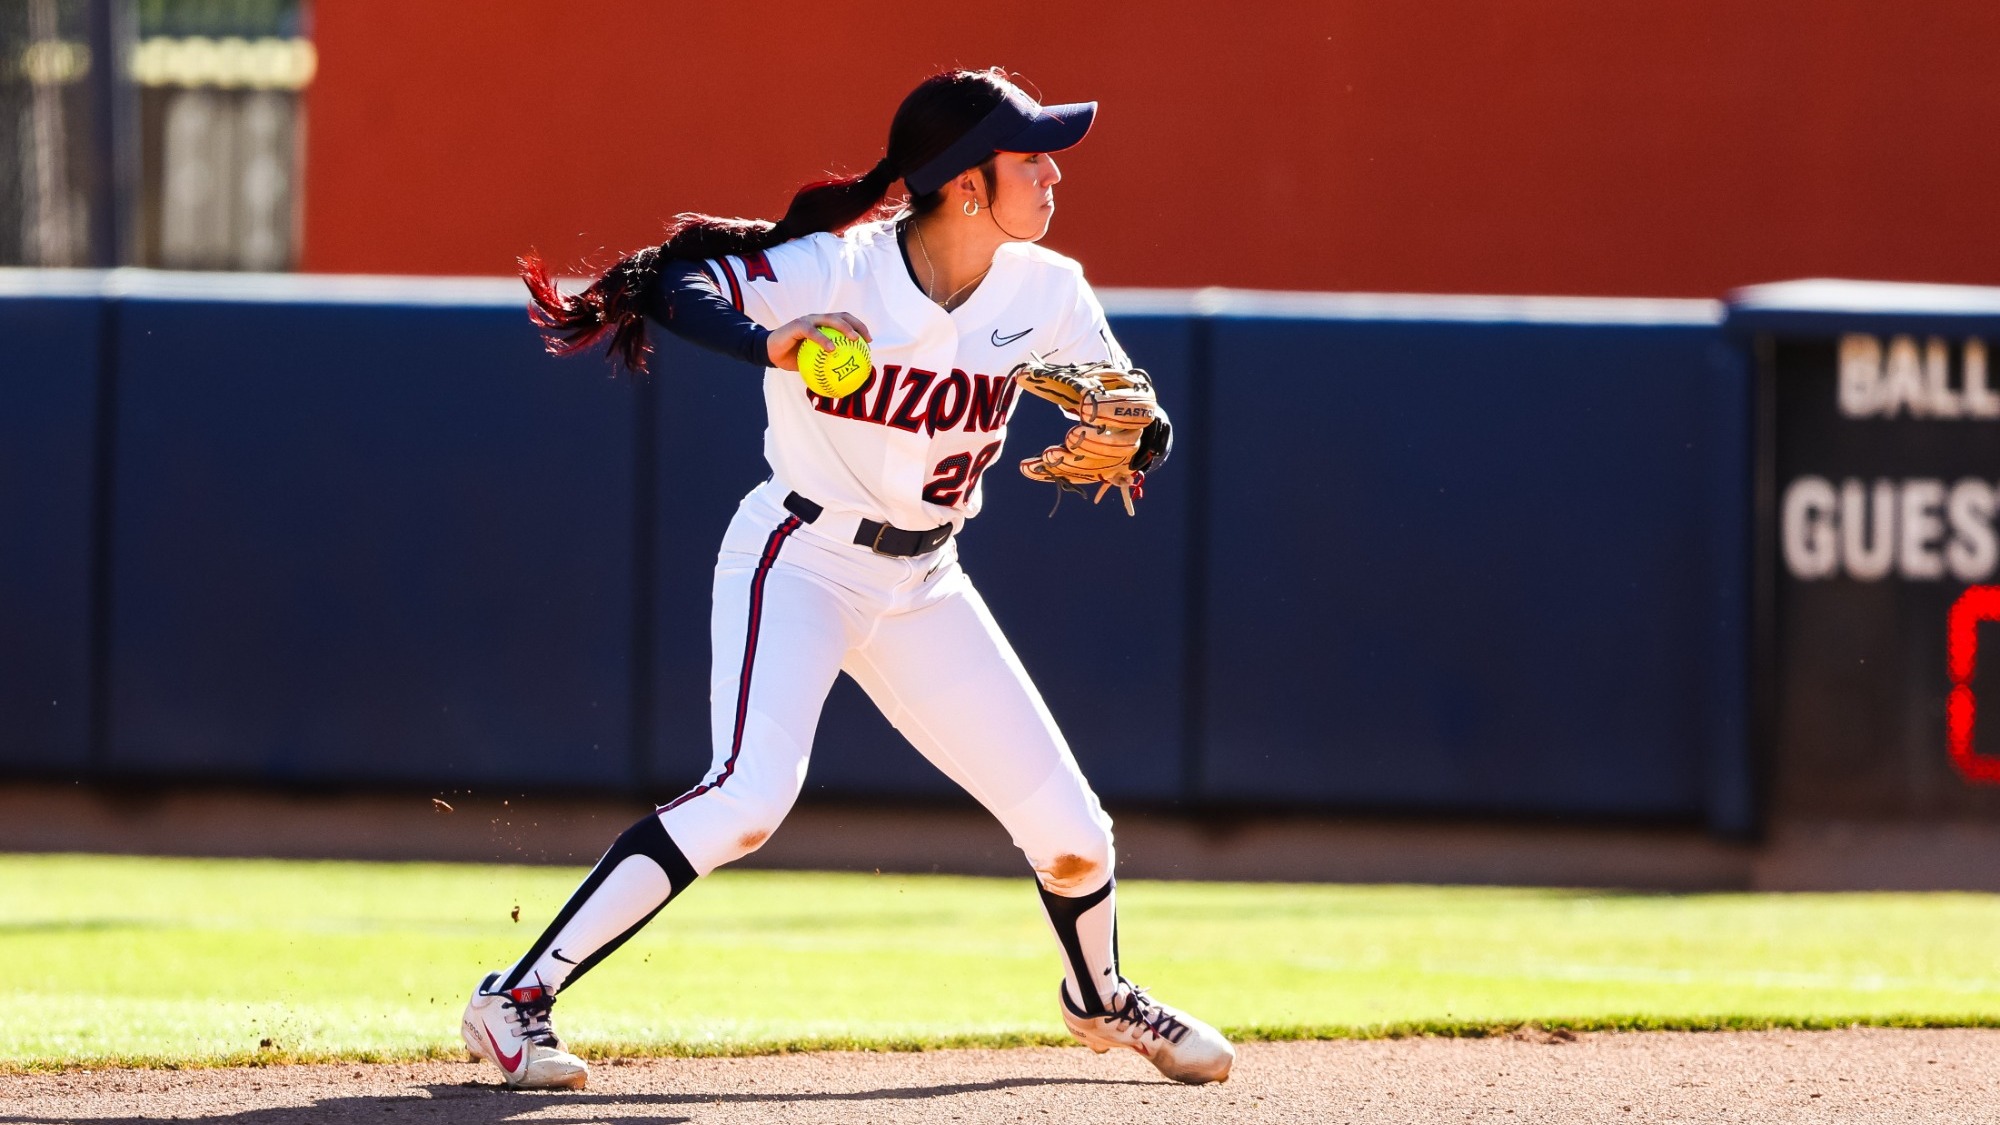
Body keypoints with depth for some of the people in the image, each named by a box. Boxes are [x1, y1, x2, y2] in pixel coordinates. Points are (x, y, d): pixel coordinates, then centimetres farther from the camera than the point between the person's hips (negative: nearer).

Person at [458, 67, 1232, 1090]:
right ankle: (517, 1001, -25)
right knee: (750, 796, -29)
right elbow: (676, 283, -30)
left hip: (922, 585, 6)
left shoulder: (1045, 294, -6)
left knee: (1071, 832, 7)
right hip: (801, 561, -6)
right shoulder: (832, 270, -21)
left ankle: (1099, 1000, 41)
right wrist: (773, 345, -49)